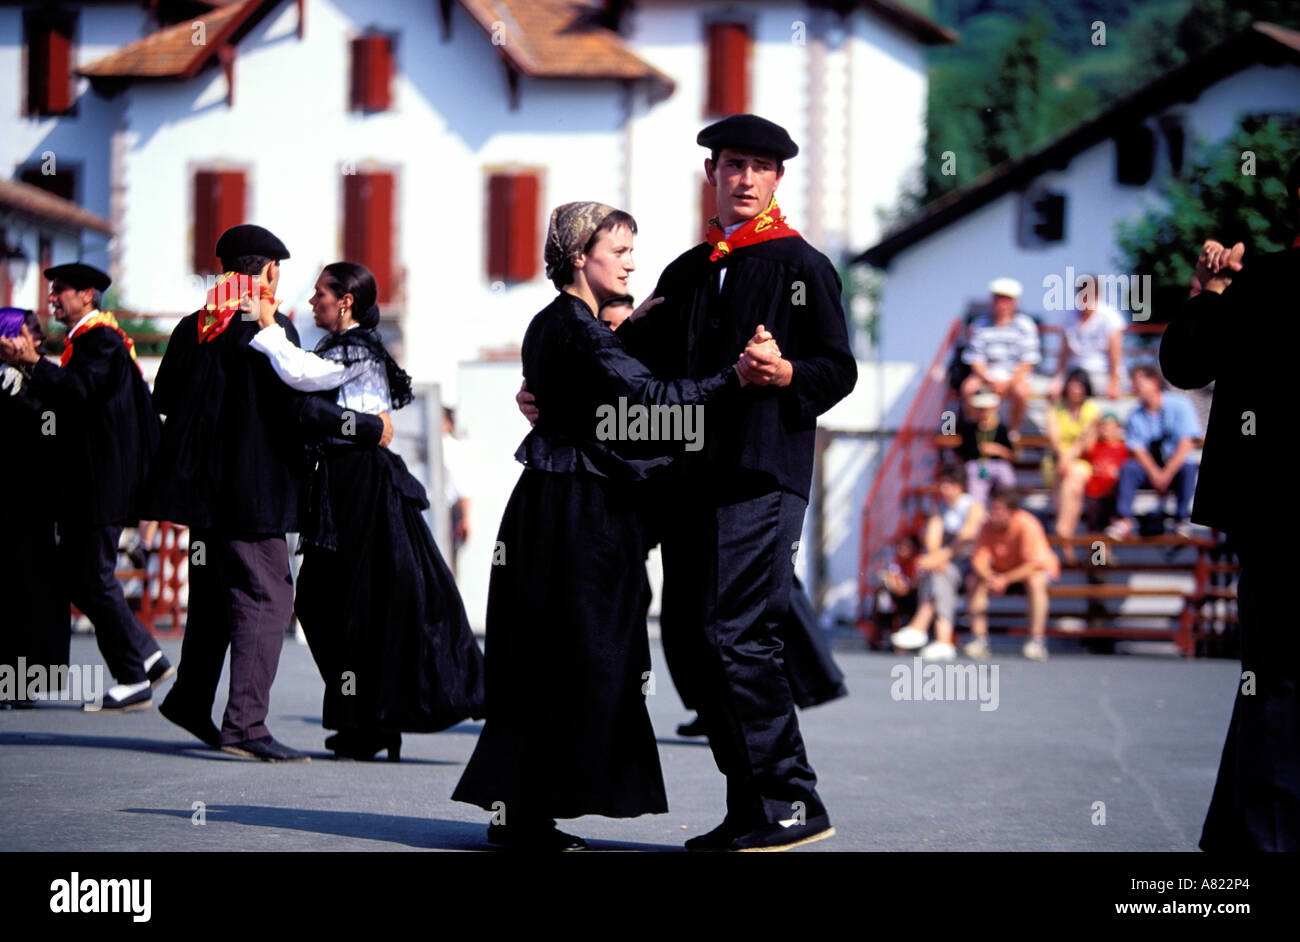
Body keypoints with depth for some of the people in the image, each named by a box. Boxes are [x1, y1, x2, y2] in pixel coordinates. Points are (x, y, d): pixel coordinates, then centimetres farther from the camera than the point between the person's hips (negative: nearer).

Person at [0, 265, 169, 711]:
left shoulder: (102, 340, -11)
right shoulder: (83, 340, 18)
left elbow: (82, 390, -25)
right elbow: (64, 402, 17)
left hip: (102, 484, -10)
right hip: (83, 487, 10)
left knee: (95, 578, -7)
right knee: (74, 574, 10)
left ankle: (133, 680, -1)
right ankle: (146, 655, 15)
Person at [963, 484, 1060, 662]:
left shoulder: (1027, 525, -28)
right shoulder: (988, 528, -14)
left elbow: (1035, 564, -30)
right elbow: (979, 561, -15)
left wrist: (1005, 580, -38)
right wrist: (992, 579, -37)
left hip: (1041, 569, -4)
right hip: (1002, 572, 4)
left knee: (1035, 582, -37)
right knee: (978, 583, -20)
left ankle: (1037, 642, -34)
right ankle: (979, 641, -17)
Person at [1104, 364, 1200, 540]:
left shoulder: (1179, 405, -5)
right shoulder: (1136, 416, 5)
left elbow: (1186, 444, -12)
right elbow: (1137, 449, -3)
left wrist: (1167, 474, -21)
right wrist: (1155, 474, -21)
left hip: (1177, 466, -2)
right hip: (1149, 466, 2)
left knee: (1188, 468, -35)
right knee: (1128, 467, -27)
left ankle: (1183, 520, -29)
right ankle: (1124, 521, -34)